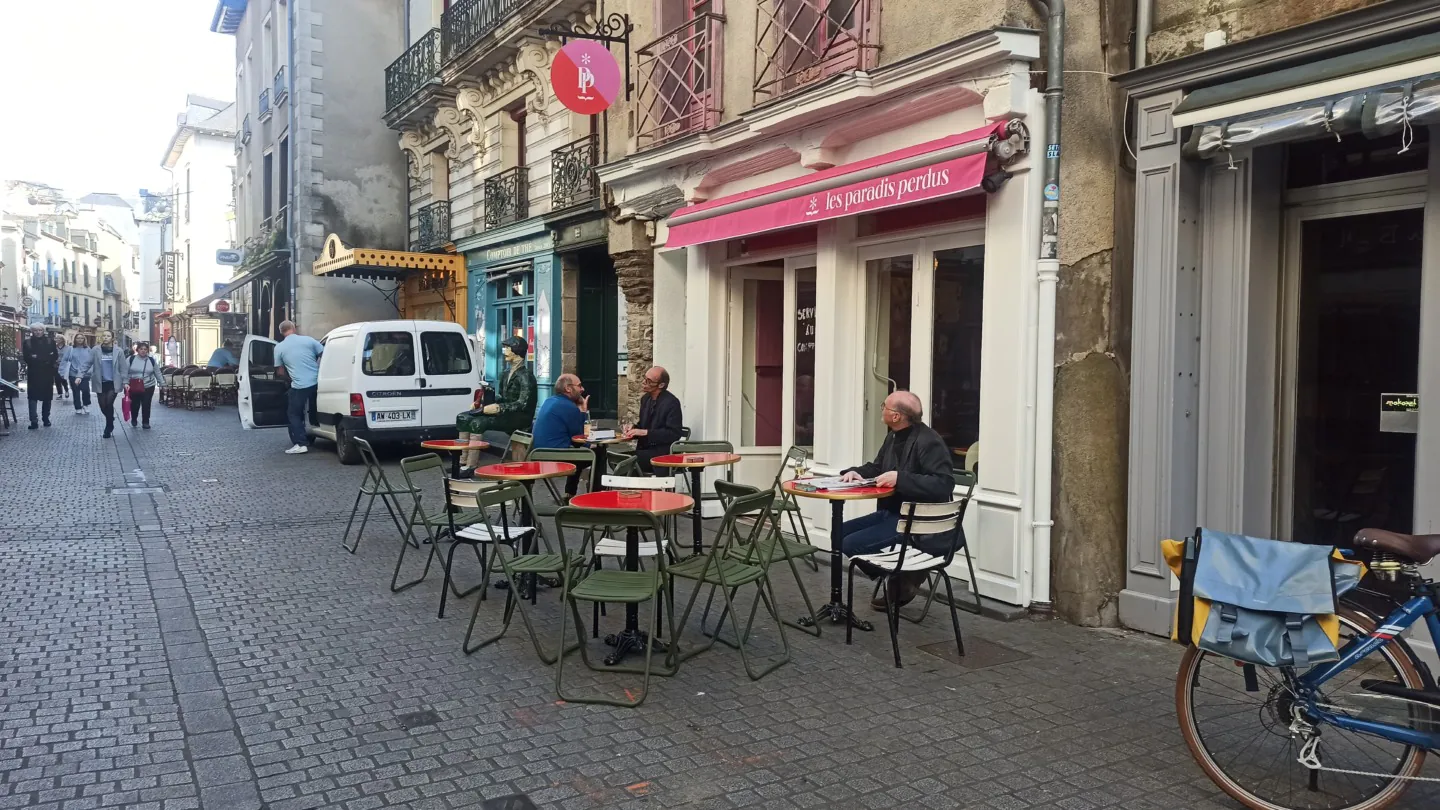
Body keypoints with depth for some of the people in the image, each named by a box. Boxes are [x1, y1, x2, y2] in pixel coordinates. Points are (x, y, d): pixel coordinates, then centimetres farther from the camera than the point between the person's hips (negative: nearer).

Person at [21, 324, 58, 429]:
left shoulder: (50, 341, 6)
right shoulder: (27, 342, 4)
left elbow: (55, 356, 0)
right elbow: (26, 357, -5)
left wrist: (37, 358, -13)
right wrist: (45, 359, -18)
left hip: (48, 373, 1)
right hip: (33, 373, -1)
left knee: (47, 396, 8)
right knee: (33, 396, -8)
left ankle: (46, 418, 21)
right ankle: (34, 421, -13)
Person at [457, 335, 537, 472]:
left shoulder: (525, 375, -12)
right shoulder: (506, 374, 15)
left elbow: (523, 404, -20)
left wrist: (499, 408, -25)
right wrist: (488, 405, 0)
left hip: (520, 417, -9)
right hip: (504, 414, 9)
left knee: (477, 423, -28)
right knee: (463, 418, -1)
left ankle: (471, 465, -25)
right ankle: (463, 460, -2)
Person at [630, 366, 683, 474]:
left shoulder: (671, 402, -11)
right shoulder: (645, 398, 13)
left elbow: (673, 433, -17)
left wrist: (646, 432, -20)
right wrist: (633, 429, 0)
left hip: (663, 453, -7)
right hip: (645, 449, 7)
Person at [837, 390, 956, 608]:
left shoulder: (928, 442, -20)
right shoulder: (894, 436, 10)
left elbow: (944, 484, -30)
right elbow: (877, 467, 23)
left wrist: (900, 478, -33)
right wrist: (856, 472, 0)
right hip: (890, 513, 10)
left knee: (852, 544, -19)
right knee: (840, 533, 6)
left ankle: (904, 580, 1)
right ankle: (896, 581, 9)